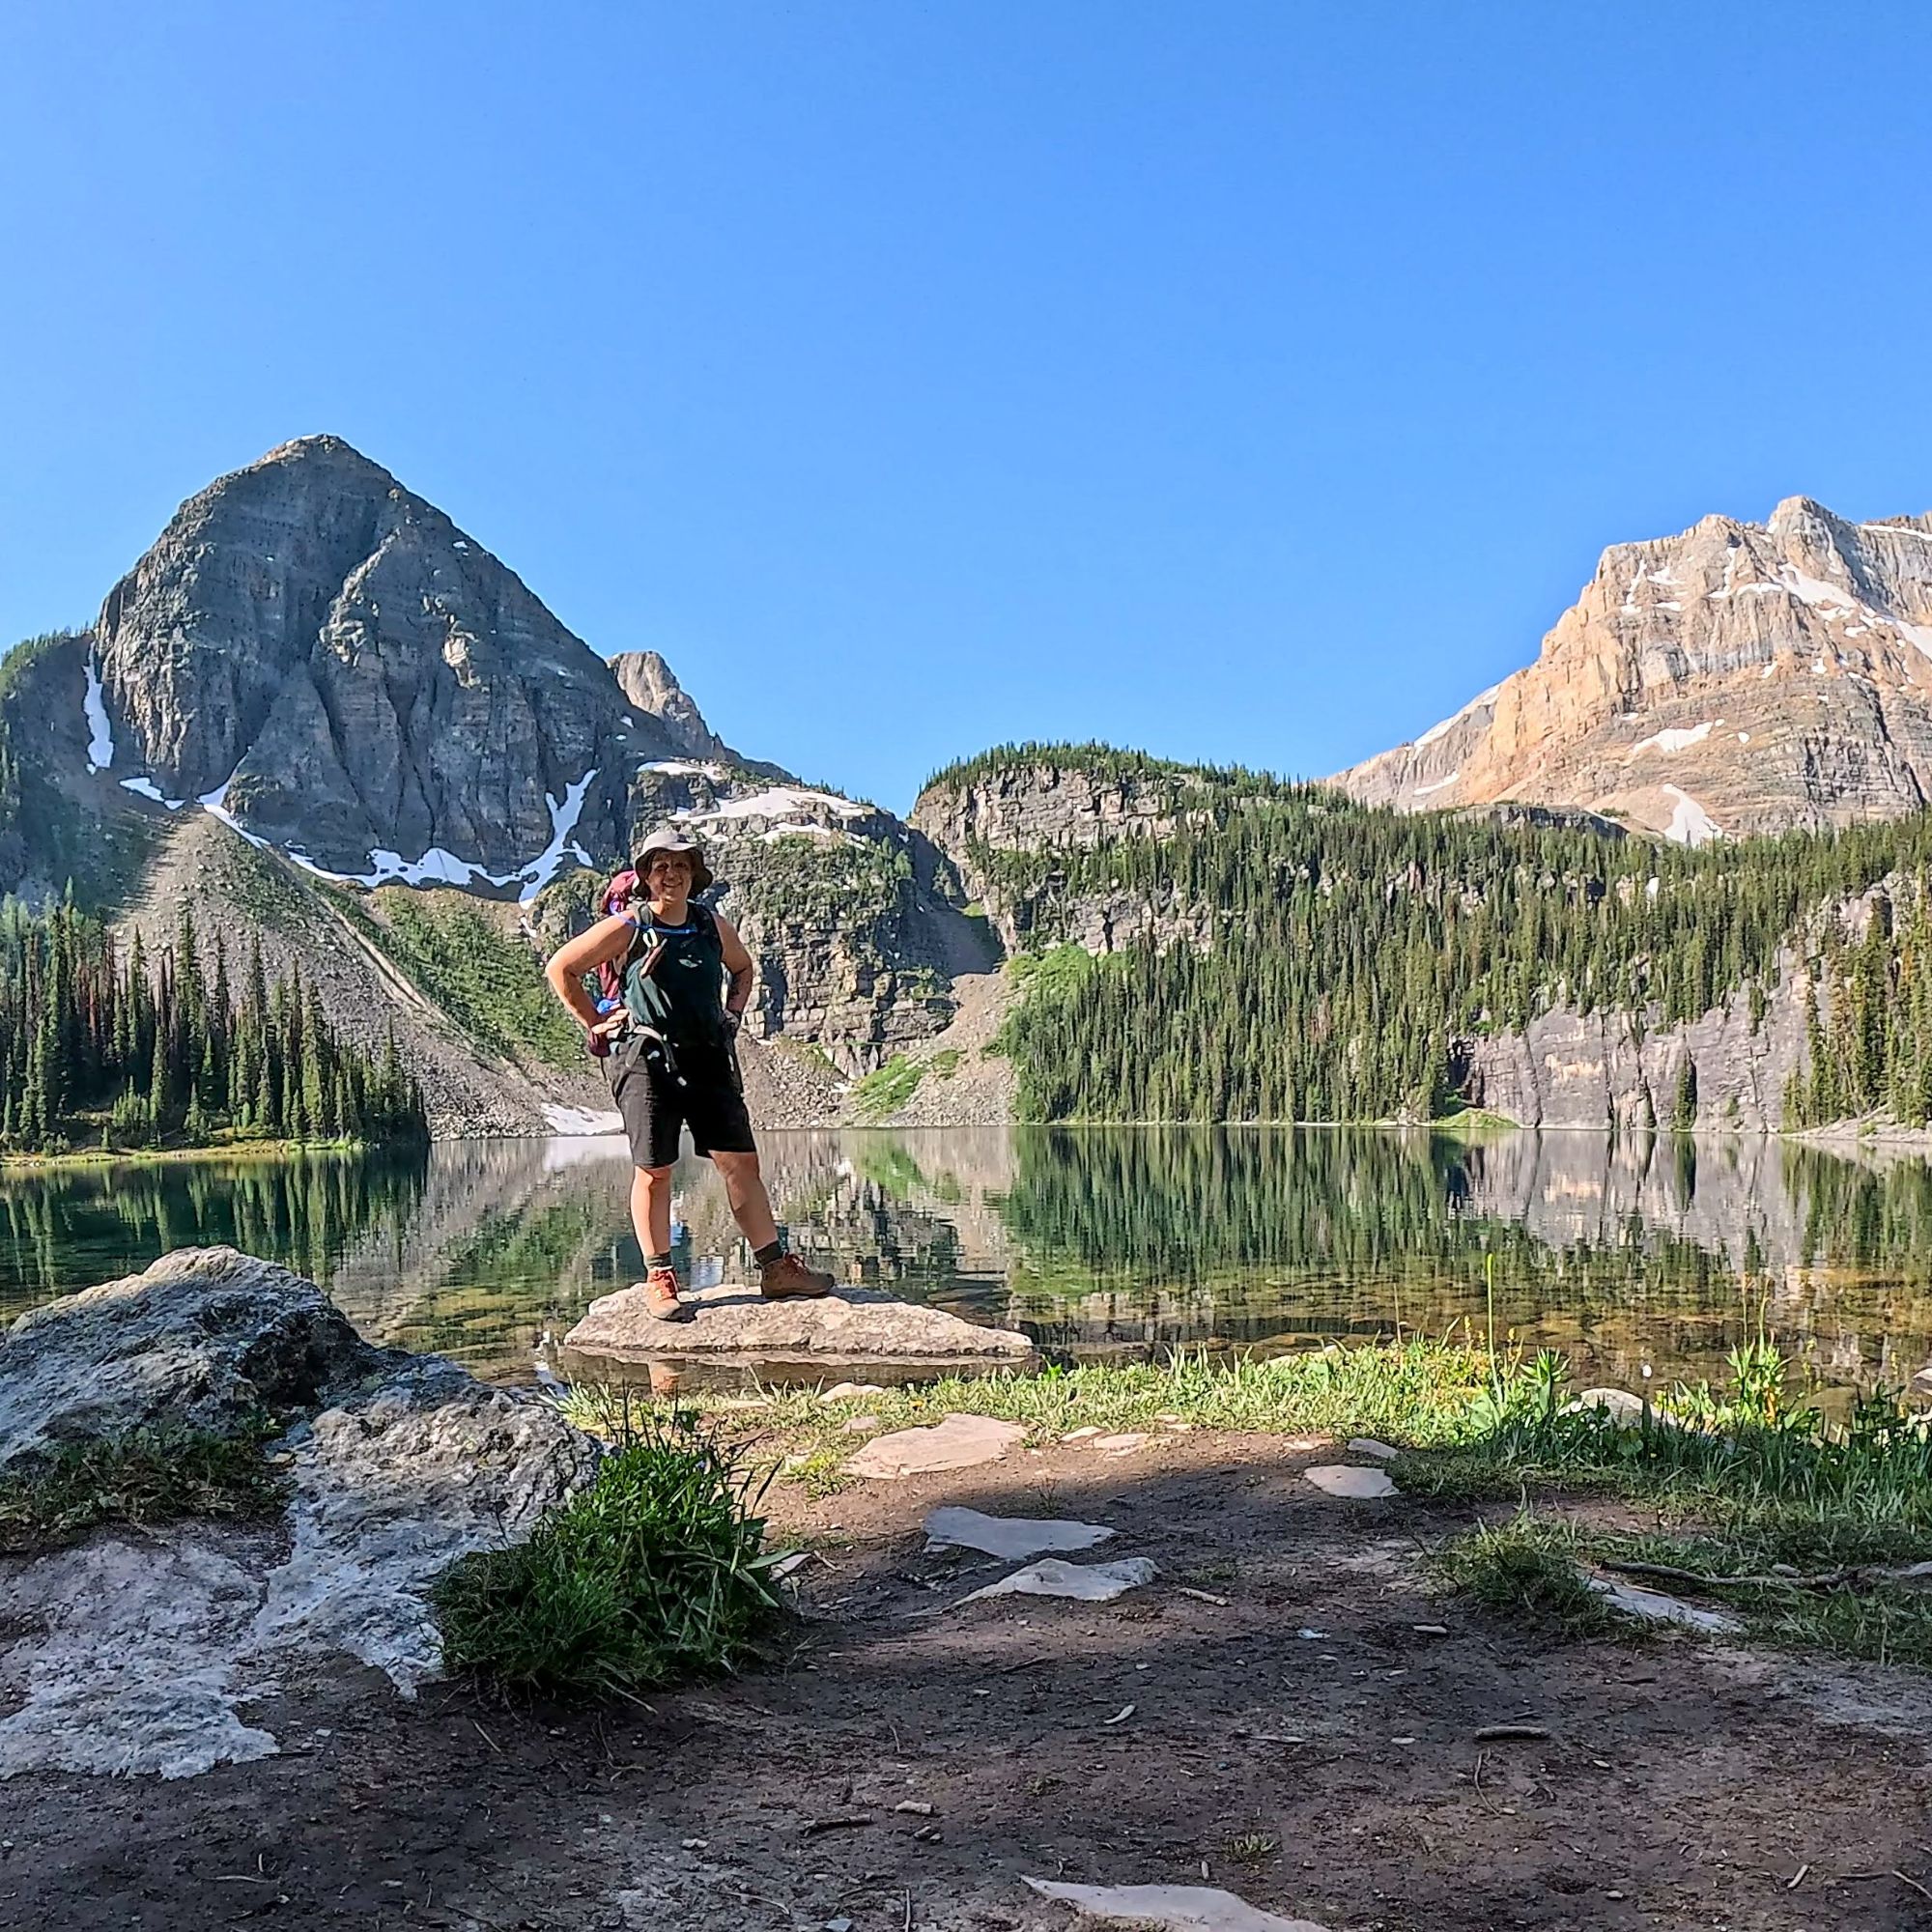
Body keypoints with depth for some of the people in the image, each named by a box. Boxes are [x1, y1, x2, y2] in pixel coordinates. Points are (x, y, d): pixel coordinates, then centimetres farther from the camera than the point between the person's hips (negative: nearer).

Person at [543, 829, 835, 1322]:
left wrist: (733, 1014, 17)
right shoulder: (627, 928, -3)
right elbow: (559, 968, 1)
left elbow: (743, 969, 30)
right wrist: (593, 1024, 1)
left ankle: (775, 1267, 5)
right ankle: (659, 1280, 7)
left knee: (741, 1161, 1)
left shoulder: (714, 926, 10)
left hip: (709, 1059, 4)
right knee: (654, 1171, -2)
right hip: (645, 1058, -4)